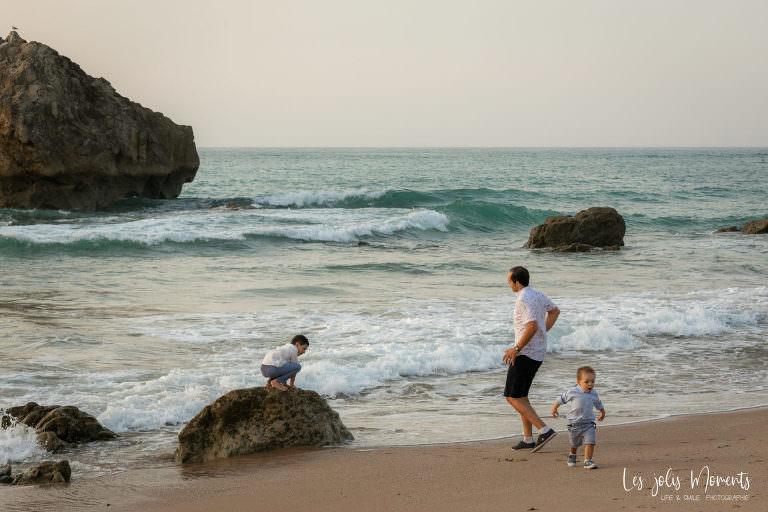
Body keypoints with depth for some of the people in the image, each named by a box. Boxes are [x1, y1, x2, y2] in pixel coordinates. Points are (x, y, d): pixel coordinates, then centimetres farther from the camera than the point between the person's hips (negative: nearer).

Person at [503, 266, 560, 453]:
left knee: (512, 397, -4)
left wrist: (516, 349, -23)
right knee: (520, 395, 18)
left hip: (525, 353, -10)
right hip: (538, 352, 10)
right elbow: (555, 311, 28)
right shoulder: (538, 295, 10)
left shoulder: (524, 300, -20)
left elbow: (532, 326, -31)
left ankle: (544, 430, -13)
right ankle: (528, 439, 19)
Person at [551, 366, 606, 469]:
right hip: (574, 424, -1)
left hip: (588, 423, 1)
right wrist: (554, 408, 9)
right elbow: (562, 398, 4)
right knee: (574, 444, 18)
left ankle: (587, 461, -15)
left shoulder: (594, 393, -1)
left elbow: (598, 404, 19)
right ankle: (572, 455, 48)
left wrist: (602, 413, 33)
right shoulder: (572, 392, -13)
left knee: (590, 442, -18)